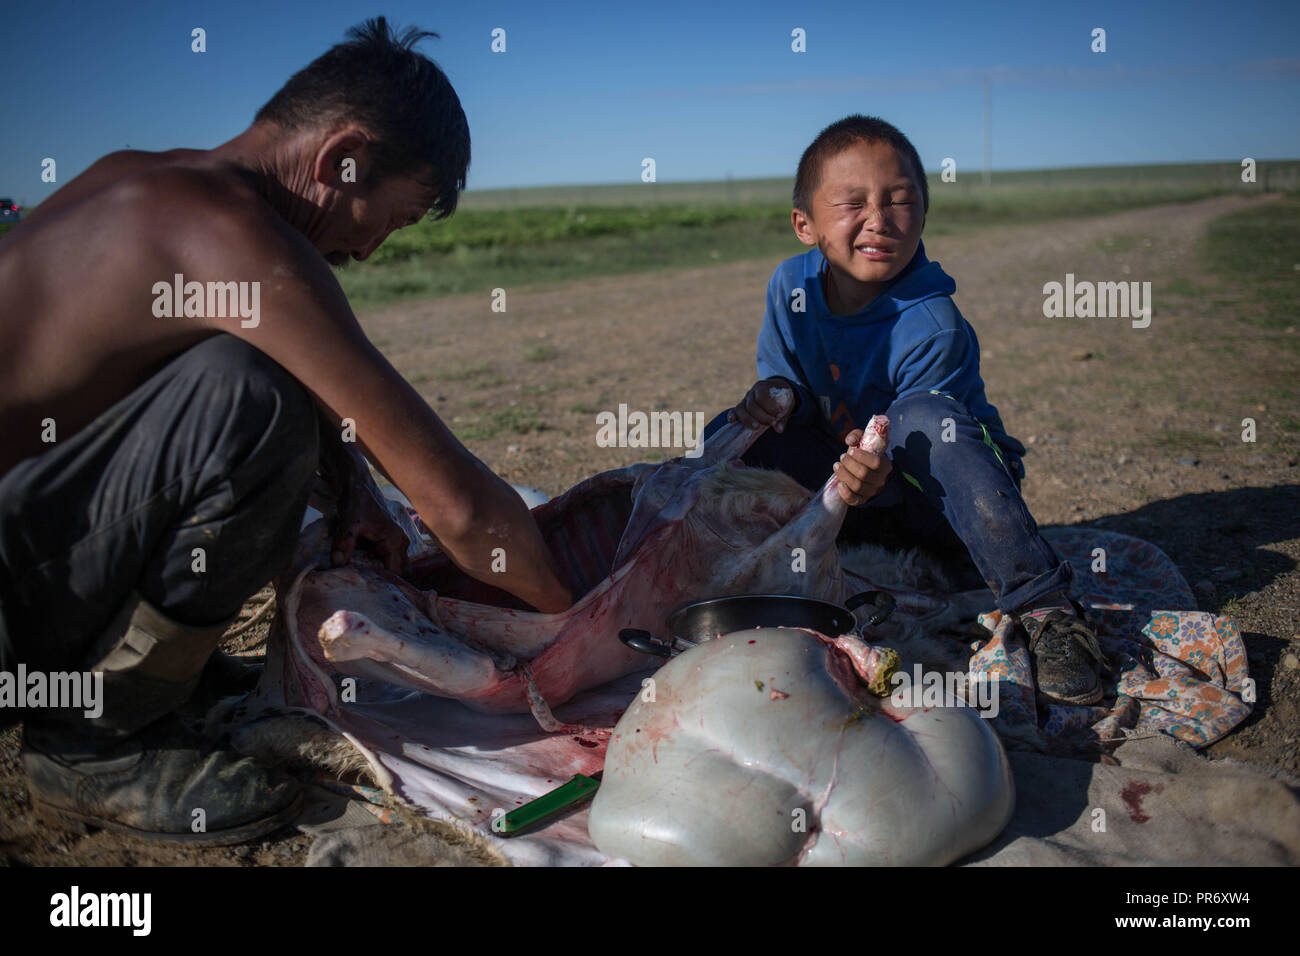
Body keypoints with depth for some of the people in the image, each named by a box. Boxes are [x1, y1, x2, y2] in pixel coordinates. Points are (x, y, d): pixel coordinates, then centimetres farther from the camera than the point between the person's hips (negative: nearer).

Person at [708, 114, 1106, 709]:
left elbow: (921, 457, -23)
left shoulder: (933, 328, -24)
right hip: (864, 505, 5)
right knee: (728, 435, -12)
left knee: (922, 414, -38)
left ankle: (1043, 605, -31)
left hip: (947, 510, -5)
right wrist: (778, 394, -21)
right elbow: (780, 374, 4)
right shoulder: (792, 287, -8)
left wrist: (883, 476, -46)